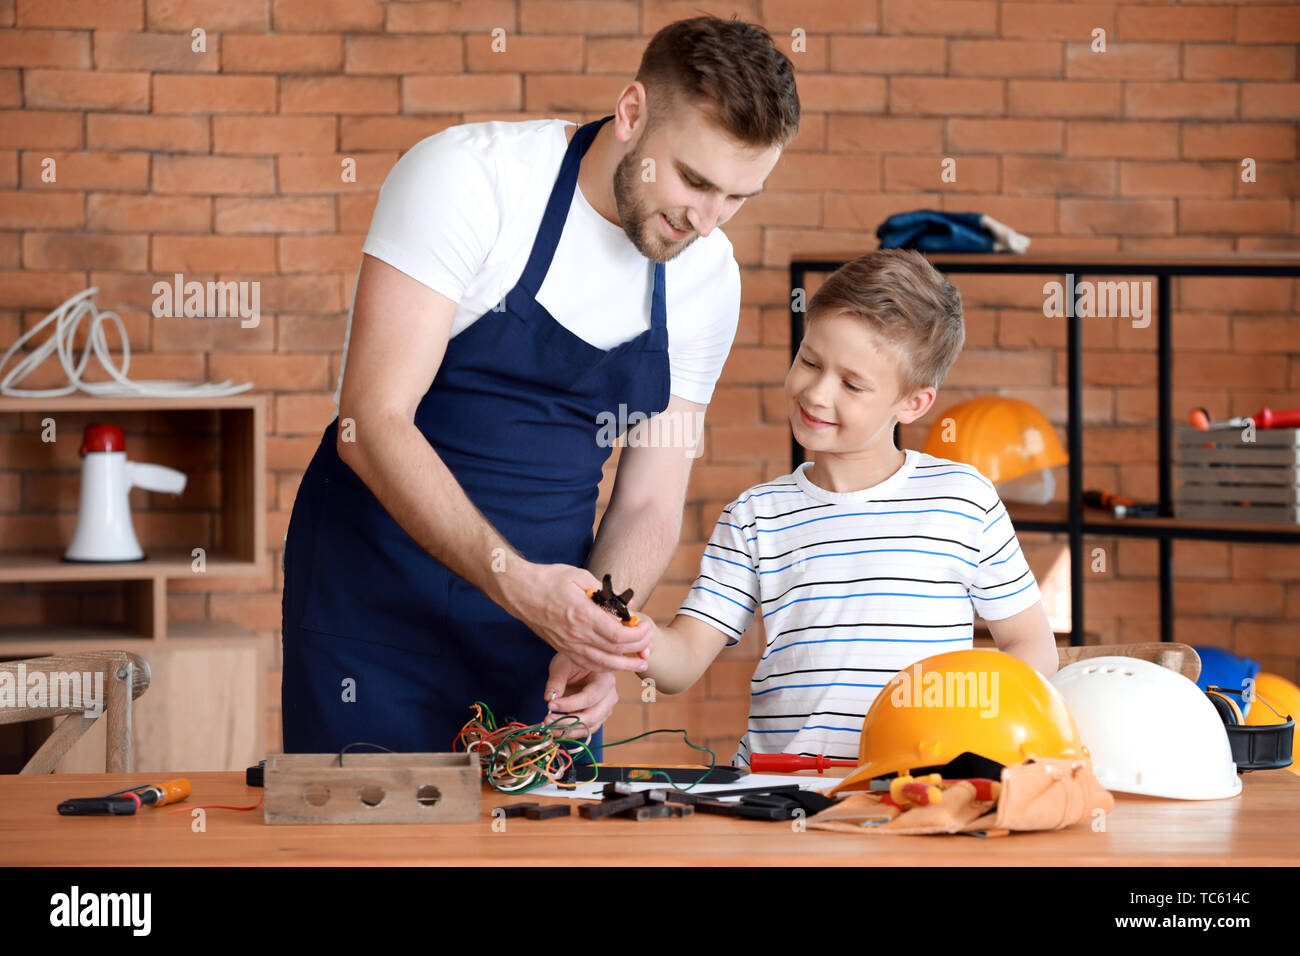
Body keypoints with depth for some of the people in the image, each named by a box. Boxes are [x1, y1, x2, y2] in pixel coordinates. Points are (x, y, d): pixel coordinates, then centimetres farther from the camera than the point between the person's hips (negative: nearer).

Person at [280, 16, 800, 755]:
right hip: (379, 599, -4)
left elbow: (650, 503, 4)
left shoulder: (710, 279, 0)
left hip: (544, 593, 5)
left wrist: (593, 641, -16)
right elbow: (373, 422, -23)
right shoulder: (468, 176, -17)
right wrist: (515, 580, -34)